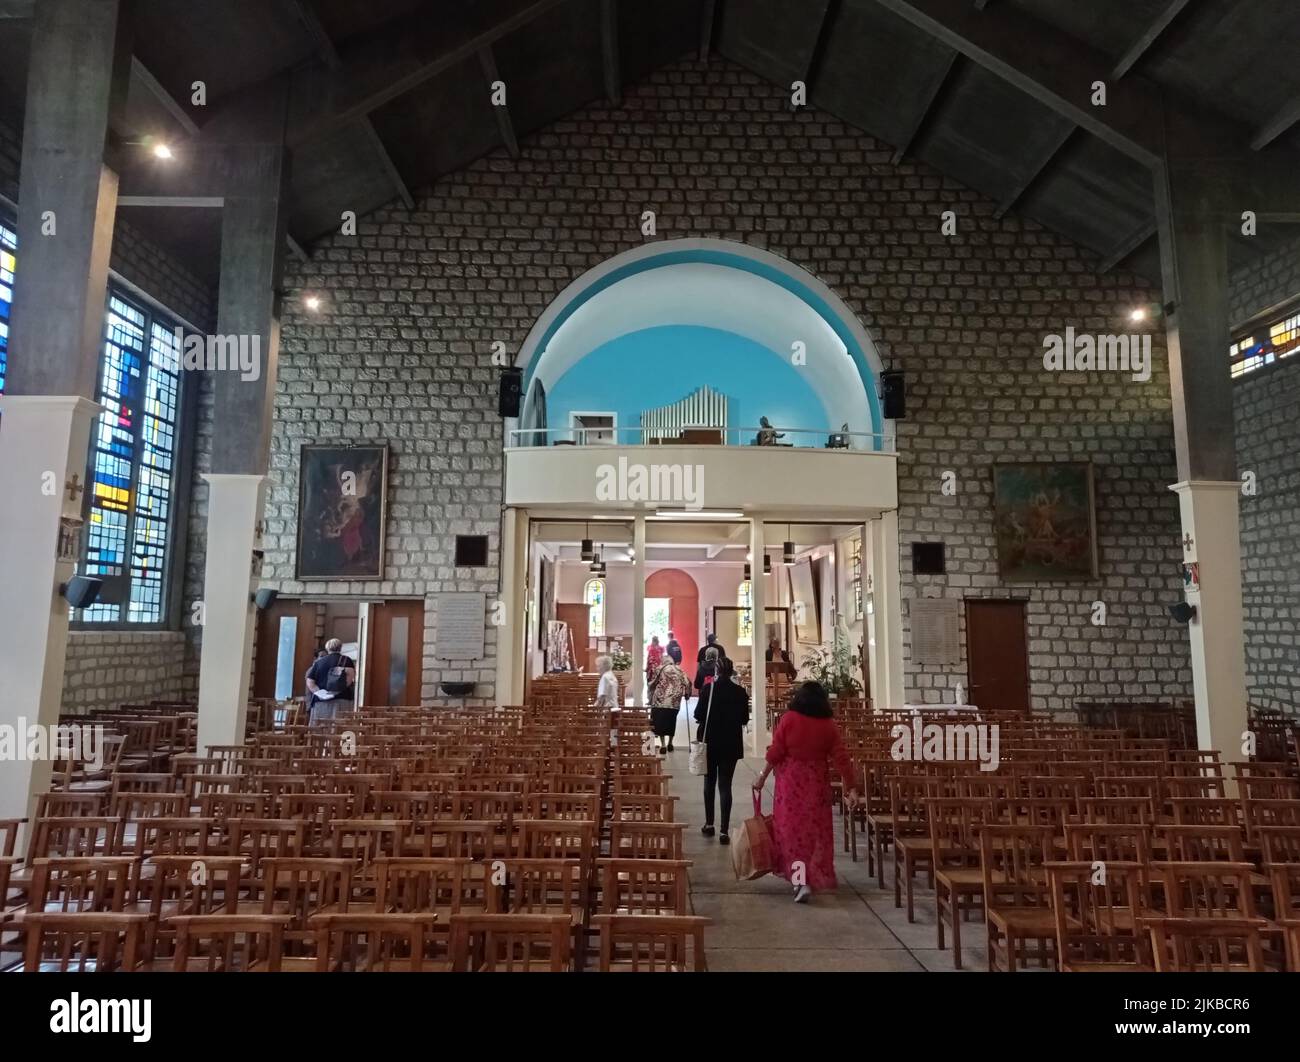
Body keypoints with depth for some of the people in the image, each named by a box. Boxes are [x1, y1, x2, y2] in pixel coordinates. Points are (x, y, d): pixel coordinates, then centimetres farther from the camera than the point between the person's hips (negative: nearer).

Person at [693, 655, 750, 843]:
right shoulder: (740, 692, -7)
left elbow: (698, 714, -10)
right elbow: (745, 719, -1)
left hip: (710, 742, 0)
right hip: (731, 744, 1)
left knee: (709, 783, 17)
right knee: (725, 786, 3)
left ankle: (709, 824, 23)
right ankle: (724, 831, -1)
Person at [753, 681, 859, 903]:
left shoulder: (788, 719, -8)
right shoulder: (828, 725, -4)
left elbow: (775, 753, -8)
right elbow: (841, 758, -5)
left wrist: (763, 776, 3)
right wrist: (851, 788, -1)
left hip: (790, 782, -2)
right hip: (816, 784, 2)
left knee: (793, 828, 5)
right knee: (814, 829, 15)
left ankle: (800, 881, -3)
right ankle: (813, 877, 26)